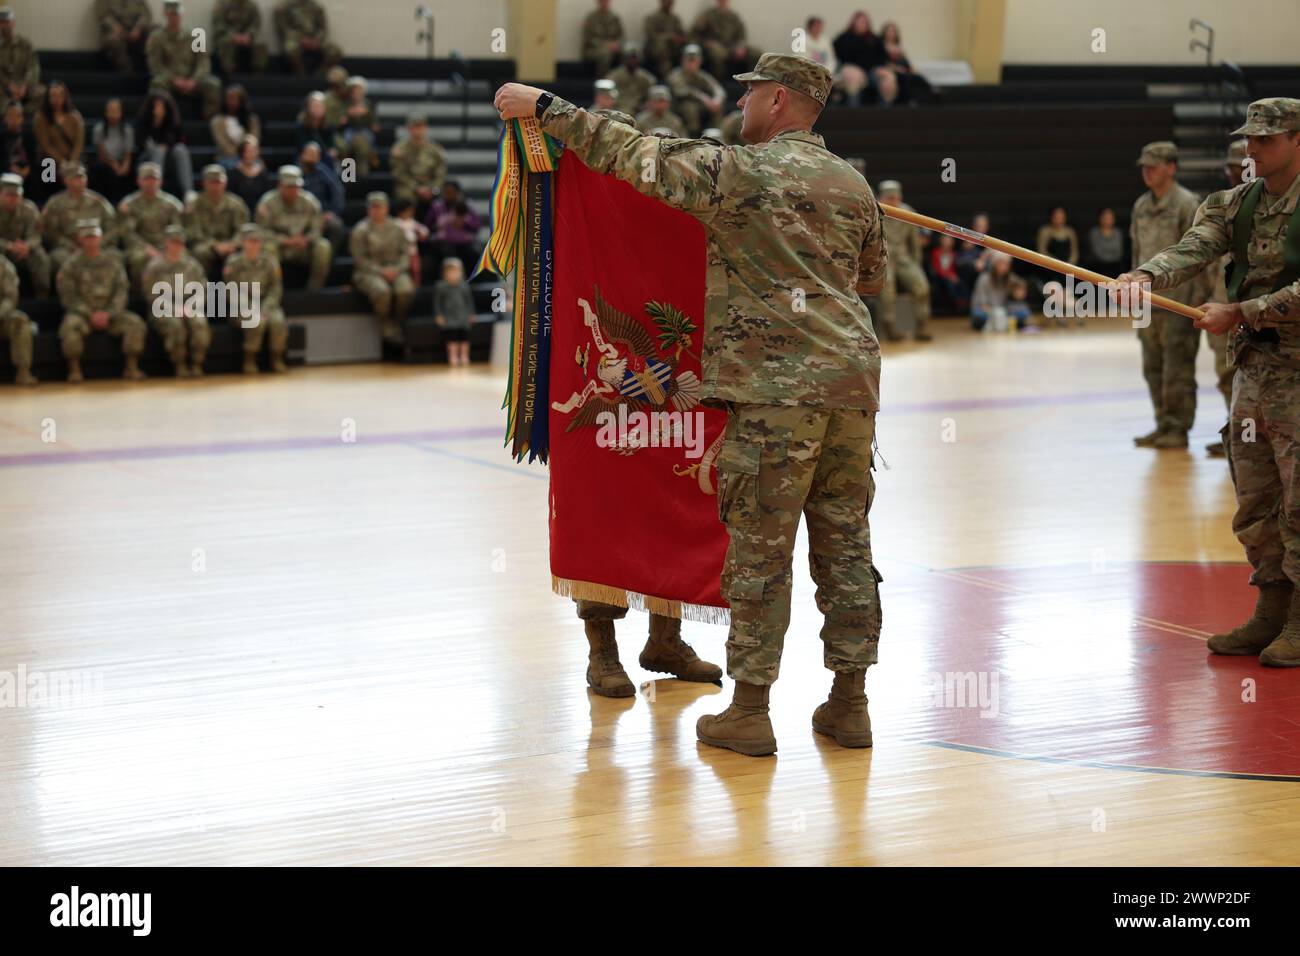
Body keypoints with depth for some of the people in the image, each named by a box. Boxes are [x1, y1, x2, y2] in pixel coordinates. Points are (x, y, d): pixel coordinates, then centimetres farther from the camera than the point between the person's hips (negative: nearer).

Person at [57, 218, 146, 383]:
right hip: (82, 312, -2)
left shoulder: (113, 259, 10)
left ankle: (132, 368, -12)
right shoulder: (72, 263, 3)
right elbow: (68, 295, -2)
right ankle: (74, 370, -21)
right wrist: (91, 314, -13)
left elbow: (121, 290, 5)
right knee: (71, 326, -35)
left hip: (110, 312, 2)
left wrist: (108, 313, -10)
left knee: (135, 323, -23)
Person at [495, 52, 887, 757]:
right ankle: (849, 704, 13)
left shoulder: (736, 171, -5)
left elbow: (628, 153, -3)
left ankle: (749, 712, 3)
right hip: (852, 375, 6)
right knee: (845, 542, 10)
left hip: (775, 386, -6)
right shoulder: (852, 184, 14)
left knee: (760, 549, -1)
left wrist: (544, 107, 6)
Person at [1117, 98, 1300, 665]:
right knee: (1254, 502, 10)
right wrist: (1145, 275, -25)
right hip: (1252, 367, 7)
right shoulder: (1236, 204, 10)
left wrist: (1239, 312, -17)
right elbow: (1191, 251, -5)